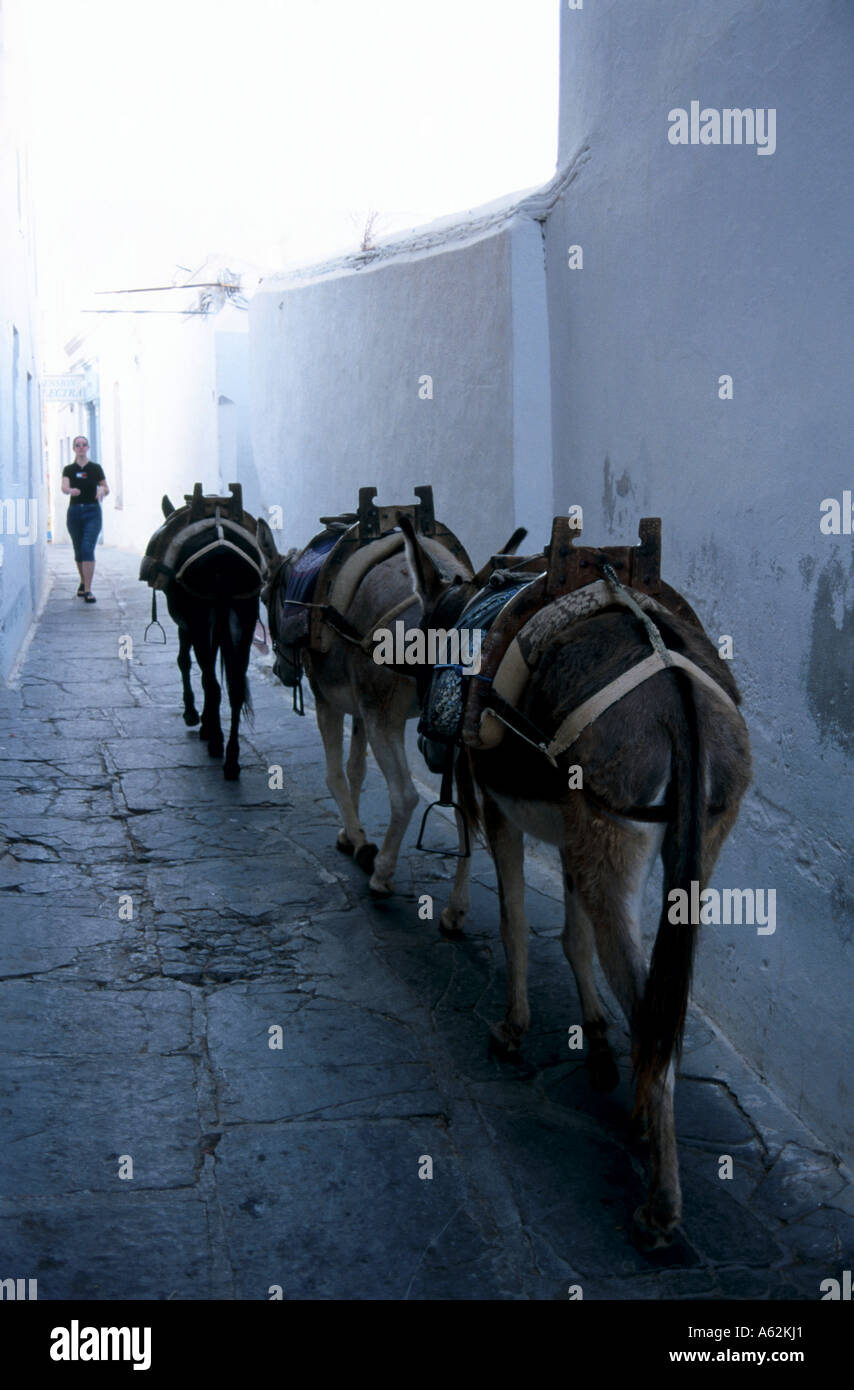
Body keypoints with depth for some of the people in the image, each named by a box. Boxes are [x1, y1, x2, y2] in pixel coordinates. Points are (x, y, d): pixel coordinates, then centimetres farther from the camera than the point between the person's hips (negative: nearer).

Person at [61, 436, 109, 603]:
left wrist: (102, 491, -14)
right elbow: (64, 487, -12)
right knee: (78, 550, 10)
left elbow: (107, 489, 10)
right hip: (74, 511, 2)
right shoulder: (69, 469, 5)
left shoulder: (95, 468, 4)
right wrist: (71, 490, -35)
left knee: (88, 549, -15)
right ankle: (83, 583, 32)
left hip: (92, 512, -2)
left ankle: (88, 590, -17)